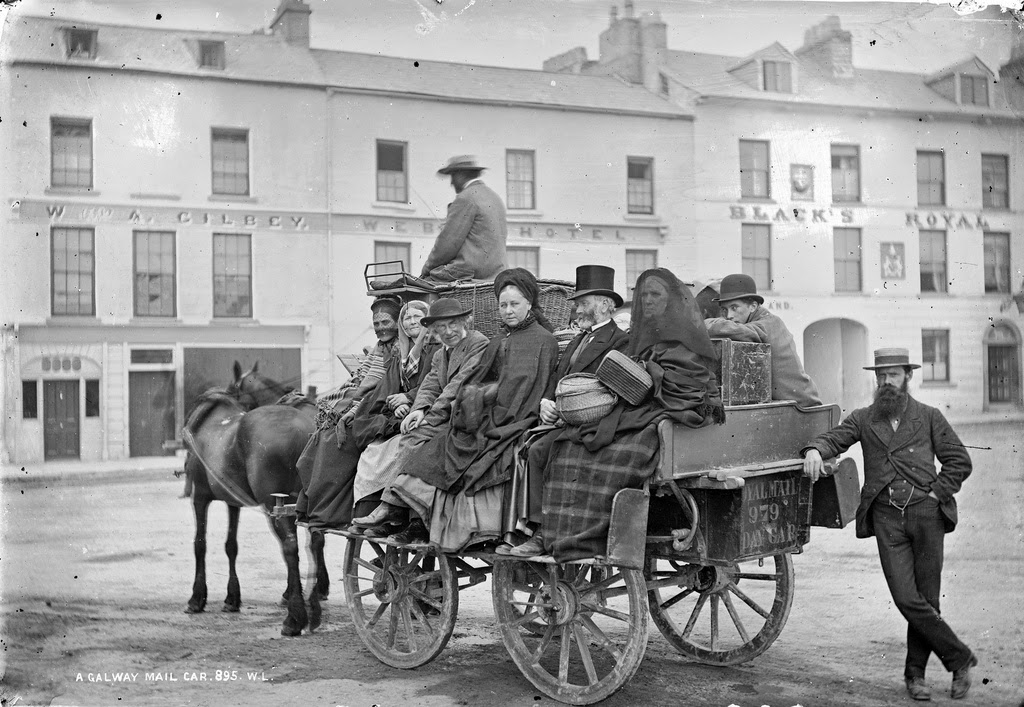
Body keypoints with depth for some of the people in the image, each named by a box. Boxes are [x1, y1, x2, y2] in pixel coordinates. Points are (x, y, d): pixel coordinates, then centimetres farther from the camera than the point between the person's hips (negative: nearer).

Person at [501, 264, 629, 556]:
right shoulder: (577, 341, 26)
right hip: (561, 419, 8)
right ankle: (523, 527, -16)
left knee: (536, 450, -27)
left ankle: (540, 534, -21)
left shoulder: (619, 342, -4)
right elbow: (555, 378, 21)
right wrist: (545, 402, 0)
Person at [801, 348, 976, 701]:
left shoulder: (929, 417, 11)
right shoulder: (863, 419, 14)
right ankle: (960, 658, 7)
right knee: (907, 599, -10)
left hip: (926, 513, 0)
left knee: (926, 597, 2)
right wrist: (814, 450, -20)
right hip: (887, 517, 0)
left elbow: (960, 461, 10)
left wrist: (935, 493, -1)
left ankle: (915, 673, 17)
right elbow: (834, 437, 2)